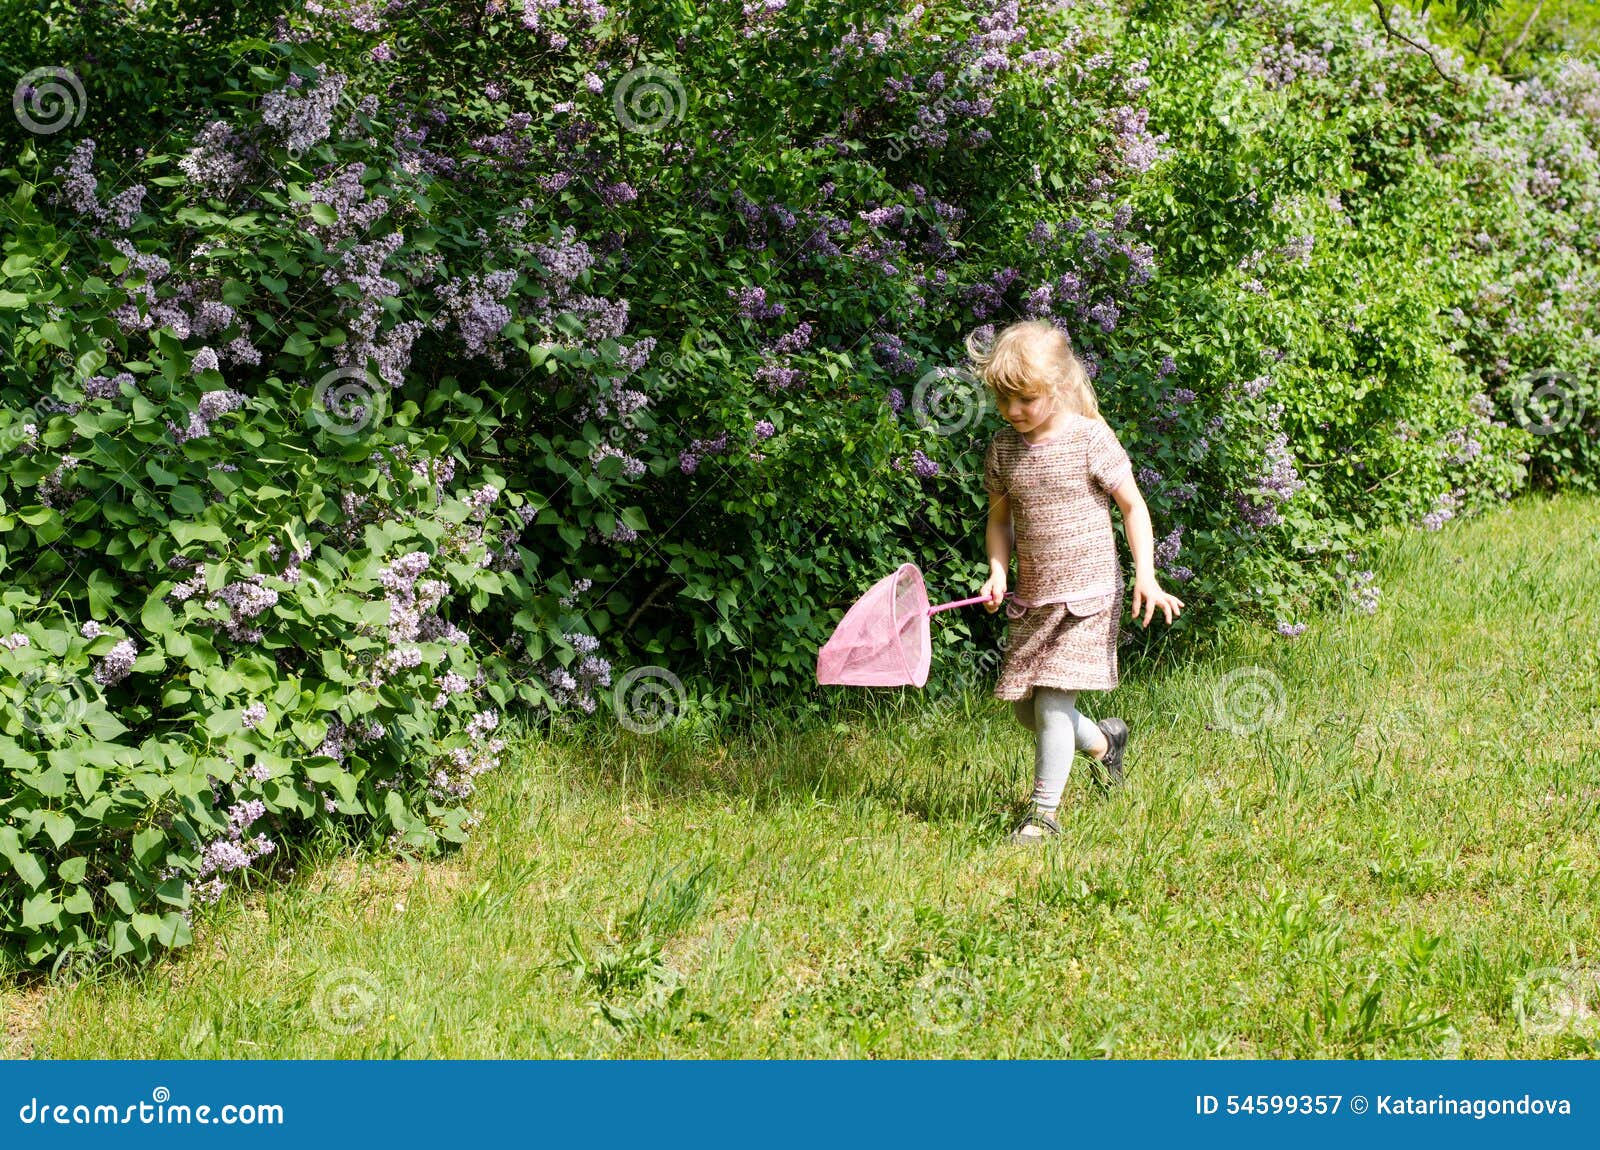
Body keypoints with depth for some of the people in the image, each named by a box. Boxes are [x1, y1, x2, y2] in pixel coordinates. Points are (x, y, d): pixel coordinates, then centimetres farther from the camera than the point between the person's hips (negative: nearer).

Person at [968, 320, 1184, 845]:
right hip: (1030, 598, 6)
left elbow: (1133, 506, -4)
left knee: (1053, 697, -13)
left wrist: (1145, 576, -13)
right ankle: (1102, 739, 38)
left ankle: (1043, 813, -5)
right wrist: (998, 572, -2)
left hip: (1087, 592, -6)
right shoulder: (1004, 447, 3)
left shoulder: (1090, 439, -11)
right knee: (1024, 707, 10)